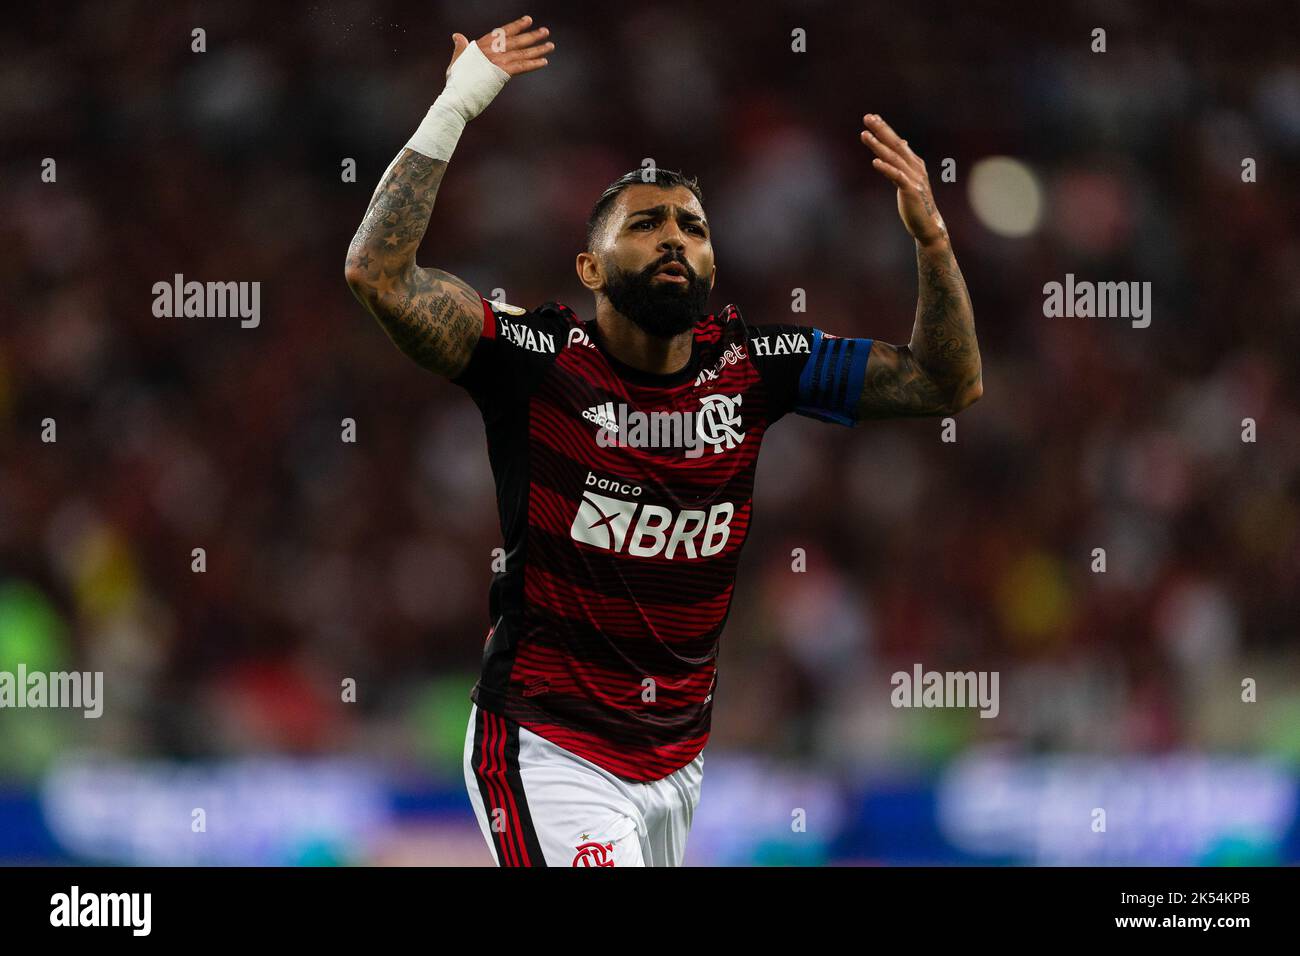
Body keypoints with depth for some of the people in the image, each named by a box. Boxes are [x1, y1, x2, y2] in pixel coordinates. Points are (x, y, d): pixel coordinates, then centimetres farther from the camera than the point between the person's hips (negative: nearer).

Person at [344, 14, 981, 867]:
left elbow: (950, 385, 5)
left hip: (678, 758, 6)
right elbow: (379, 274, -23)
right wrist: (457, 106, -21)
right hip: (549, 754, -5)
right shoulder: (541, 360, -10)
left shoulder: (749, 366, 1)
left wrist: (930, 236, -9)